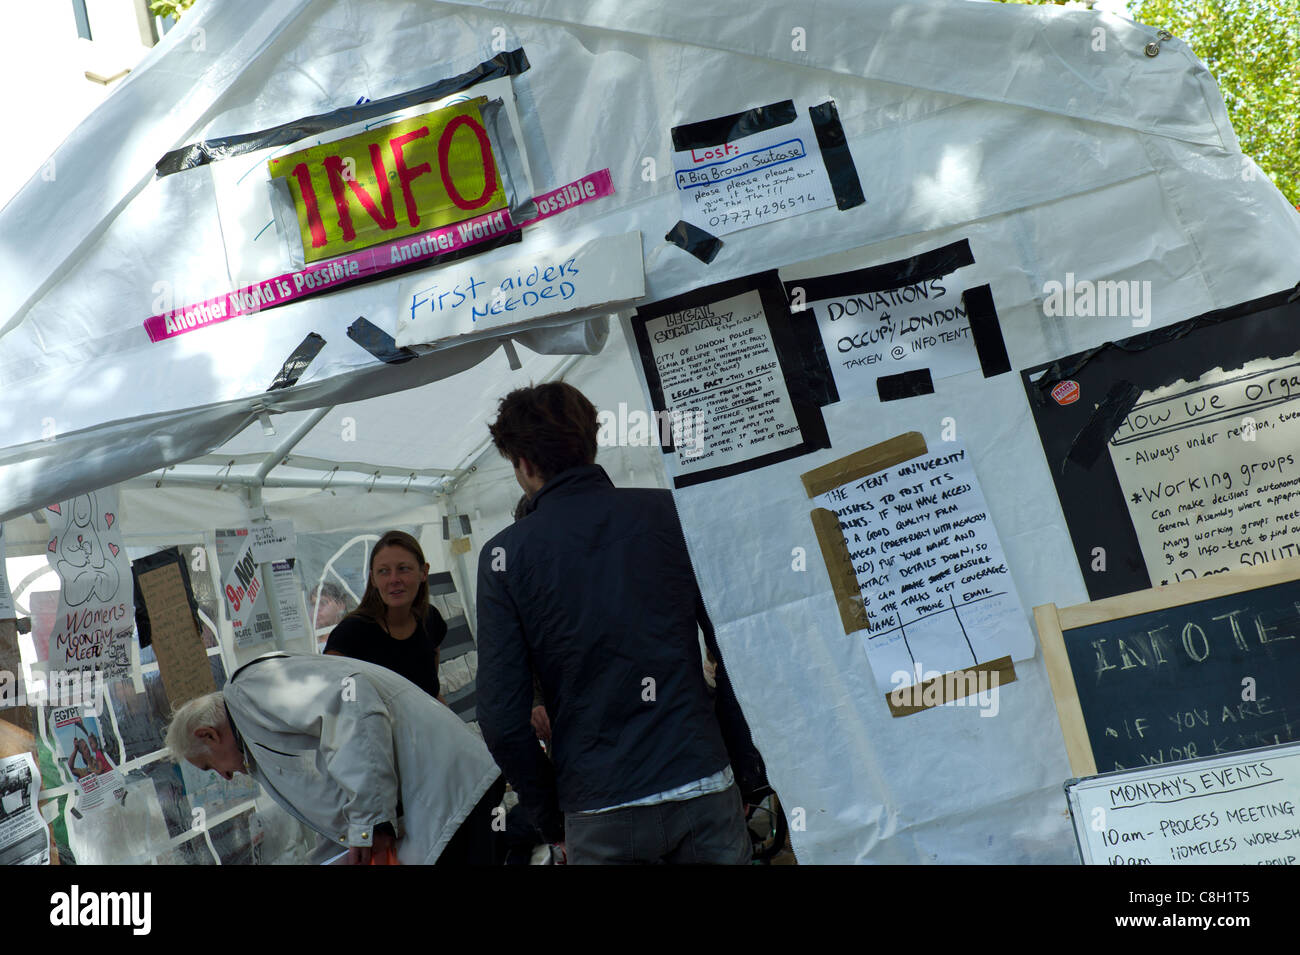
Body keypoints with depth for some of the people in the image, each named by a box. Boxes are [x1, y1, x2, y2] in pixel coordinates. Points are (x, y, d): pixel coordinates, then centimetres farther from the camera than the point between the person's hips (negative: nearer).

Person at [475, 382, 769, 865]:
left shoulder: (505, 553, -3)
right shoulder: (672, 510, 1)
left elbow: (503, 720, -6)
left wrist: (551, 817, 8)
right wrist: (751, 770, 10)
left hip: (600, 814, -1)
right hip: (705, 788, 1)